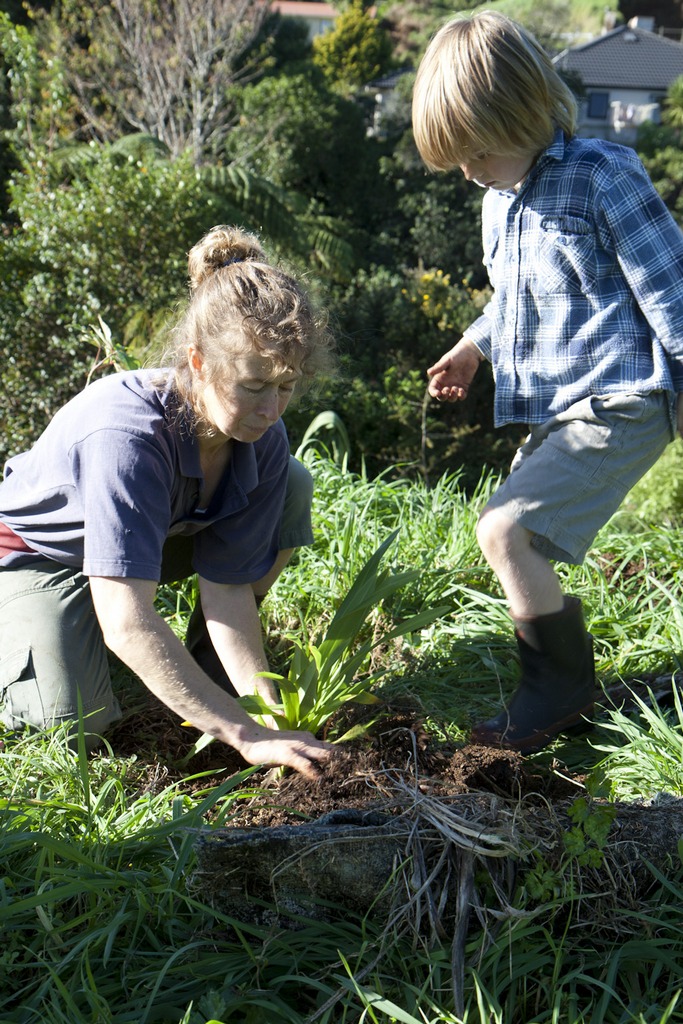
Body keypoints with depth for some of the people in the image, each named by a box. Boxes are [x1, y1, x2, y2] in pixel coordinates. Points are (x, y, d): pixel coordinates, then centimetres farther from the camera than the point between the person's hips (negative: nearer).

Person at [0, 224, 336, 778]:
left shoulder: (264, 441, -21)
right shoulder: (125, 434, -42)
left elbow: (229, 585, -20)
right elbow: (126, 622, -47)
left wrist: (271, 709, -34)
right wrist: (244, 734, -49)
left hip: (155, 533, 6)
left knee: (292, 486, -14)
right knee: (75, 721, -26)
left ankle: (207, 666, 1)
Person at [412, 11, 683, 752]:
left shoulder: (601, 177, -13)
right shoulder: (499, 202, 12)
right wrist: (471, 349, 13)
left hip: (621, 405, -9)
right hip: (555, 412, 9)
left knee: (504, 529, -18)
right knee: (521, 543, 10)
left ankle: (562, 688, -1)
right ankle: (559, 699, 26)